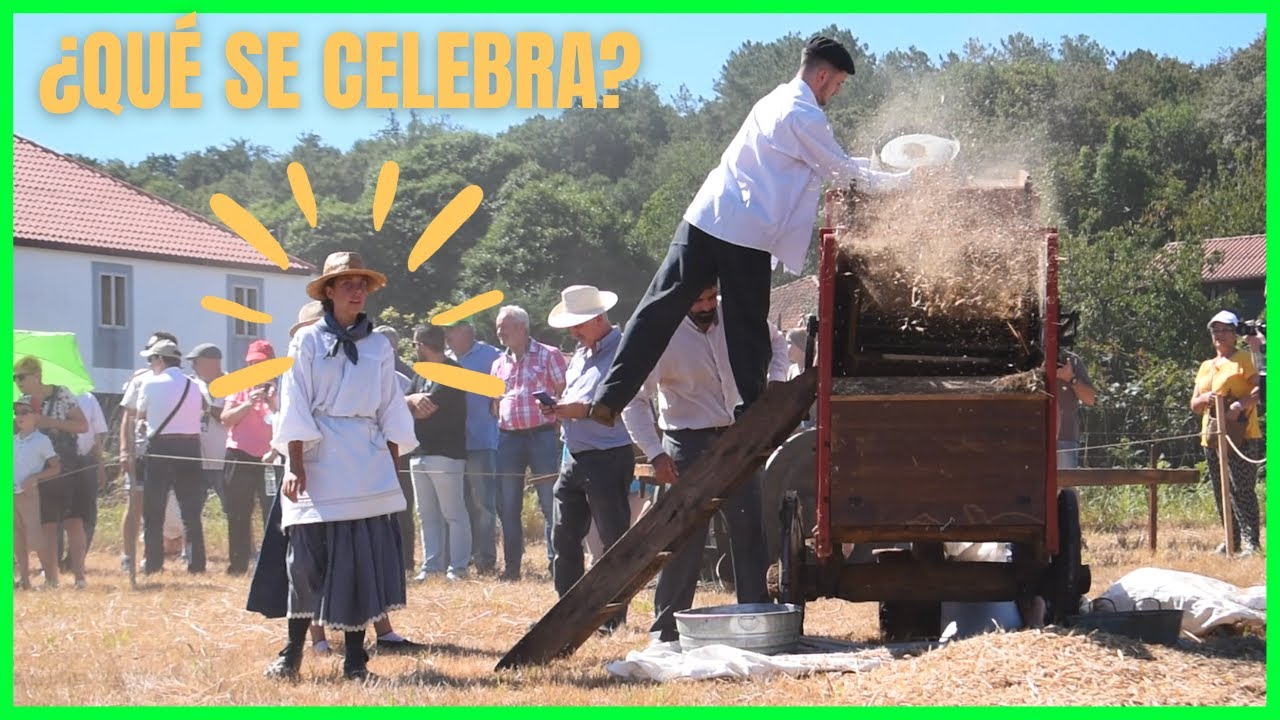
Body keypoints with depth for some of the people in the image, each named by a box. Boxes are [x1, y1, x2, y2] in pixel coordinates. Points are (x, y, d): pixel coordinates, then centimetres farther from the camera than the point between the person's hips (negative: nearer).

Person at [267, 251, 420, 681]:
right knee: (309, 558, -4)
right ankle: (292, 654, 6)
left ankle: (355, 659, 4)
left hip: (369, 465, 3)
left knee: (365, 560, -2)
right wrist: (295, 466, -10)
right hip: (318, 461, -3)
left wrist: (392, 465, 7)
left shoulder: (378, 348, 13)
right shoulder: (308, 341, 3)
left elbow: (391, 412, 14)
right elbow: (294, 406, -2)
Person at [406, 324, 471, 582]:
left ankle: (457, 567, -4)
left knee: (453, 514, -5)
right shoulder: (421, 373, 17)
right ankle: (431, 565, 14)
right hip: (420, 452, 9)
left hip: (445, 454, -9)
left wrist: (412, 401, 5)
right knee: (427, 515, 10)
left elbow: (426, 408, -14)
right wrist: (415, 400, -10)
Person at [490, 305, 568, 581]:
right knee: (507, 506, 6)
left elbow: (564, 395, -2)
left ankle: (556, 562, -1)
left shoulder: (548, 355, 2)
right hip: (508, 438, 5)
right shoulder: (499, 364, 17)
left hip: (542, 435, -5)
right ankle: (512, 566, 12)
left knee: (551, 503, -5)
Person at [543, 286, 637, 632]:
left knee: (614, 539, -2)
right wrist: (559, 409, 5)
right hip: (575, 458, 9)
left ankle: (614, 618, 3)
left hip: (608, 458, -9)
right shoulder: (581, 354, 18)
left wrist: (580, 410, -26)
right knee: (564, 537, 9)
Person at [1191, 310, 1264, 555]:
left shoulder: (1244, 359, 1)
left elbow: (1260, 387, -14)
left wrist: (1240, 404, -28)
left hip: (1242, 436, -7)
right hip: (1212, 436, 7)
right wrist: (1204, 398, -3)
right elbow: (1194, 406, 20)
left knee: (1241, 489, -14)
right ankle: (1233, 539, 16)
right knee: (1220, 491, 8)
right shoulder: (1206, 367, 20)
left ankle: (1251, 541, -15)